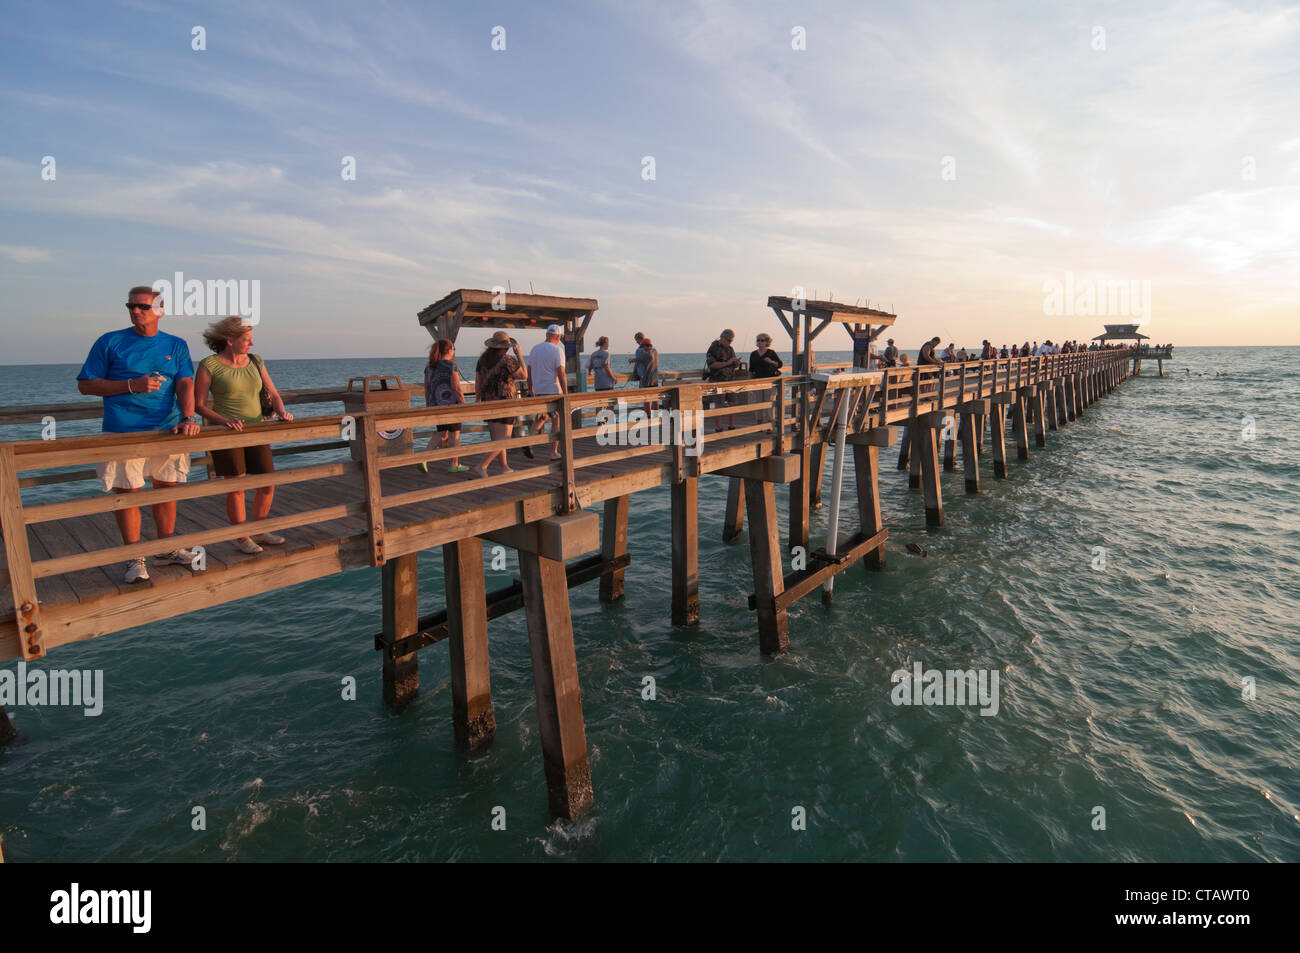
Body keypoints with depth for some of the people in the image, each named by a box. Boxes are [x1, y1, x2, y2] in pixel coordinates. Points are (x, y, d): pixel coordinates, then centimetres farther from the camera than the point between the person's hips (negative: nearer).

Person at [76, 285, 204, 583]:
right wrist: (132, 385, -10)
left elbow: (185, 384, 1)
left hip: (168, 430, 2)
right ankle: (135, 559, 12)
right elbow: (85, 385, 4)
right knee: (127, 492, 1)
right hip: (124, 433, -2)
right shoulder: (110, 342, 4)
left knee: (166, 489, 10)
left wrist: (188, 417, -16)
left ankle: (166, 548, 26)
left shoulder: (176, 345, 10)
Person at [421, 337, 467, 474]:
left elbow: (426, 388, 11)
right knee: (454, 434, 4)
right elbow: (457, 388, -17)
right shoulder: (451, 366, -13)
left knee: (442, 433, 16)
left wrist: (428, 406, 18)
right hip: (451, 404, -7)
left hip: (435, 405, 7)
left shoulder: (429, 366, 8)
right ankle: (454, 465, 10)